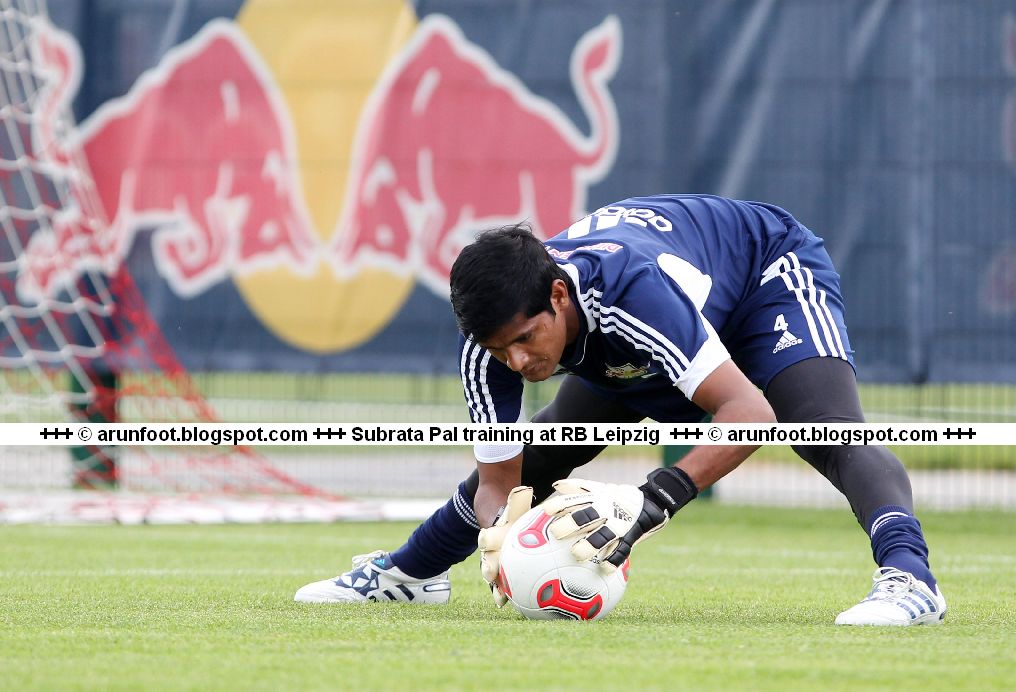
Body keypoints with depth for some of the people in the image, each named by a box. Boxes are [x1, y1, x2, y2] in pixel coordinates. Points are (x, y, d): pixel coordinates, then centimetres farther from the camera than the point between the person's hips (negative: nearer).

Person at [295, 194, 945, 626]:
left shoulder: (634, 289, -47)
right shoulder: (492, 348, -27)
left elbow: (748, 411, -50)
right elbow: (497, 478, -19)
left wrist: (653, 503, -59)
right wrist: (498, 537, -43)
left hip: (768, 274, -6)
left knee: (832, 435, -35)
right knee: (534, 460, 12)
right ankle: (410, 571, 34)